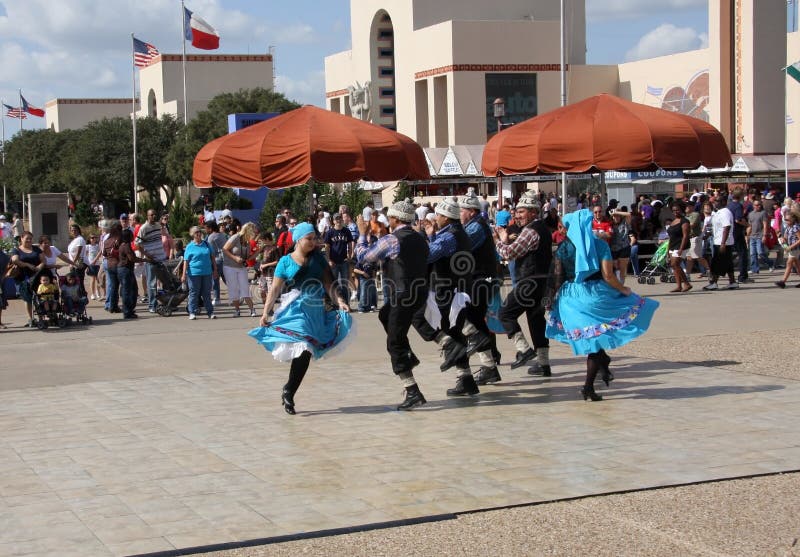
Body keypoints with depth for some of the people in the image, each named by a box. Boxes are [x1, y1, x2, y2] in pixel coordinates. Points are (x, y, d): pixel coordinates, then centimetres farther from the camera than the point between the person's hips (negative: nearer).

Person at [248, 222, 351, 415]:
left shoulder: (318, 258, 11)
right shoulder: (286, 261, 3)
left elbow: (328, 283, 6)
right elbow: (275, 289, 2)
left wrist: (339, 300, -10)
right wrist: (265, 312, -6)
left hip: (316, 311, 4)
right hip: (296, 310, -3)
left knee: (306, 352, -1)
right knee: (303, 347, -19)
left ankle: (288, 392, 12)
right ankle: (288, 392, -5)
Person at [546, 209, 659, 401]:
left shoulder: (563, 247, 2)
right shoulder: (600, 245, -6)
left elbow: (558, 276, 1)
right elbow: (608, 276, -10)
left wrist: (556, 299, 13)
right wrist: (624, 290, 5)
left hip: (570, 297, 2)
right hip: (595, 295, -2)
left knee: (588, 339, 19)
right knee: (595, 339, 6)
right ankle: (588, 387, 3)